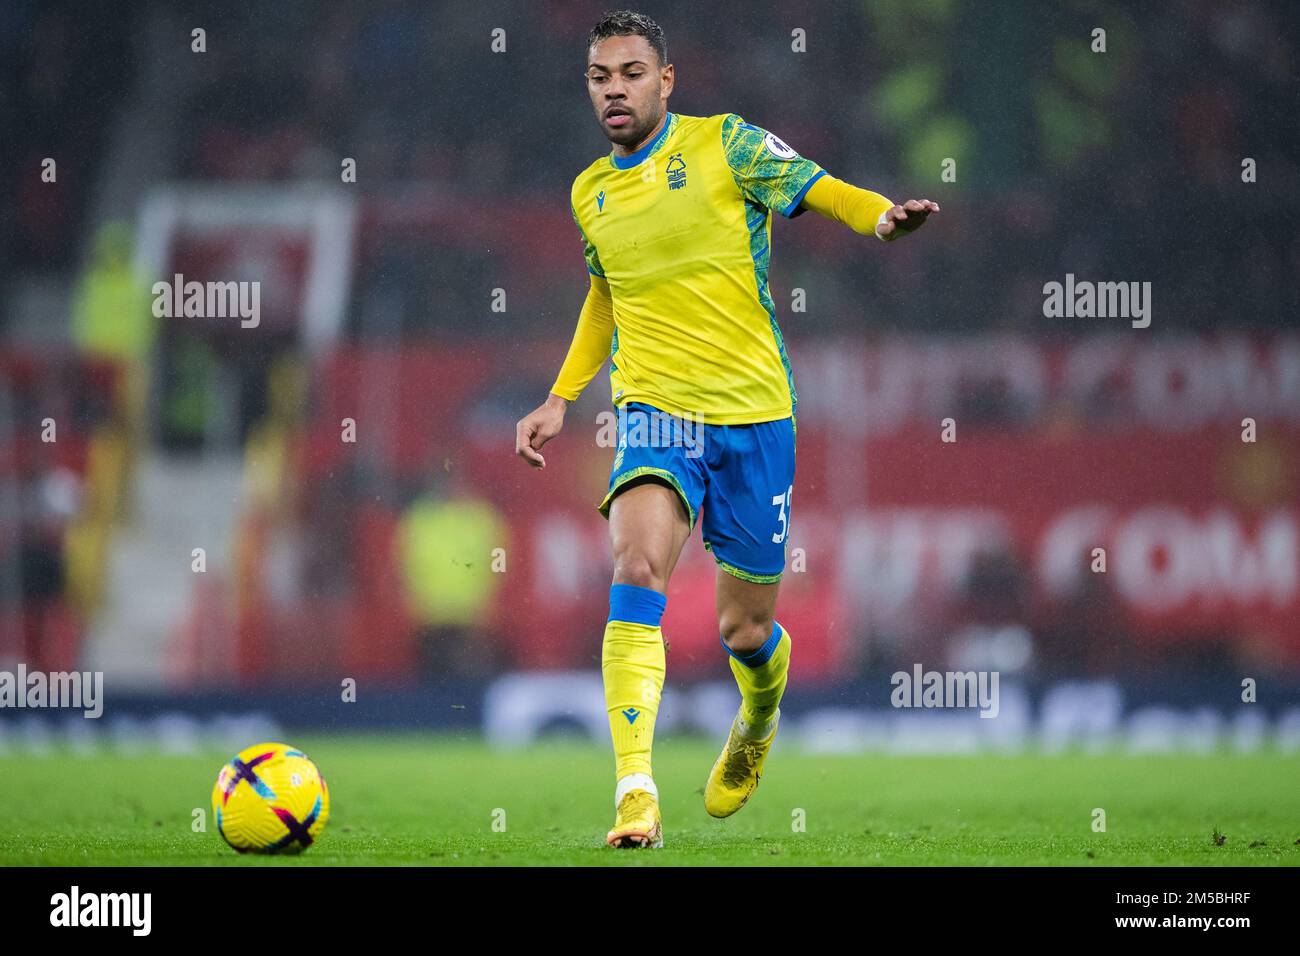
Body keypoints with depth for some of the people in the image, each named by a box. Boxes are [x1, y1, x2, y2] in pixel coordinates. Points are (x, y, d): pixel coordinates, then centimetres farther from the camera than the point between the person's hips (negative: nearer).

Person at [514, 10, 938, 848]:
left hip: (753, 410, -2)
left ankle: (757, 724, 43)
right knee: (637, 567, -27)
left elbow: (818, 190, -11)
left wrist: (883, 216, -33)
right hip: (654, 410, 2)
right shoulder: (590, 195, 11)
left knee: (747, 631, 5)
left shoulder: (723, 144, -2)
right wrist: (561, 398, 24)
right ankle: (635, 789, -32)